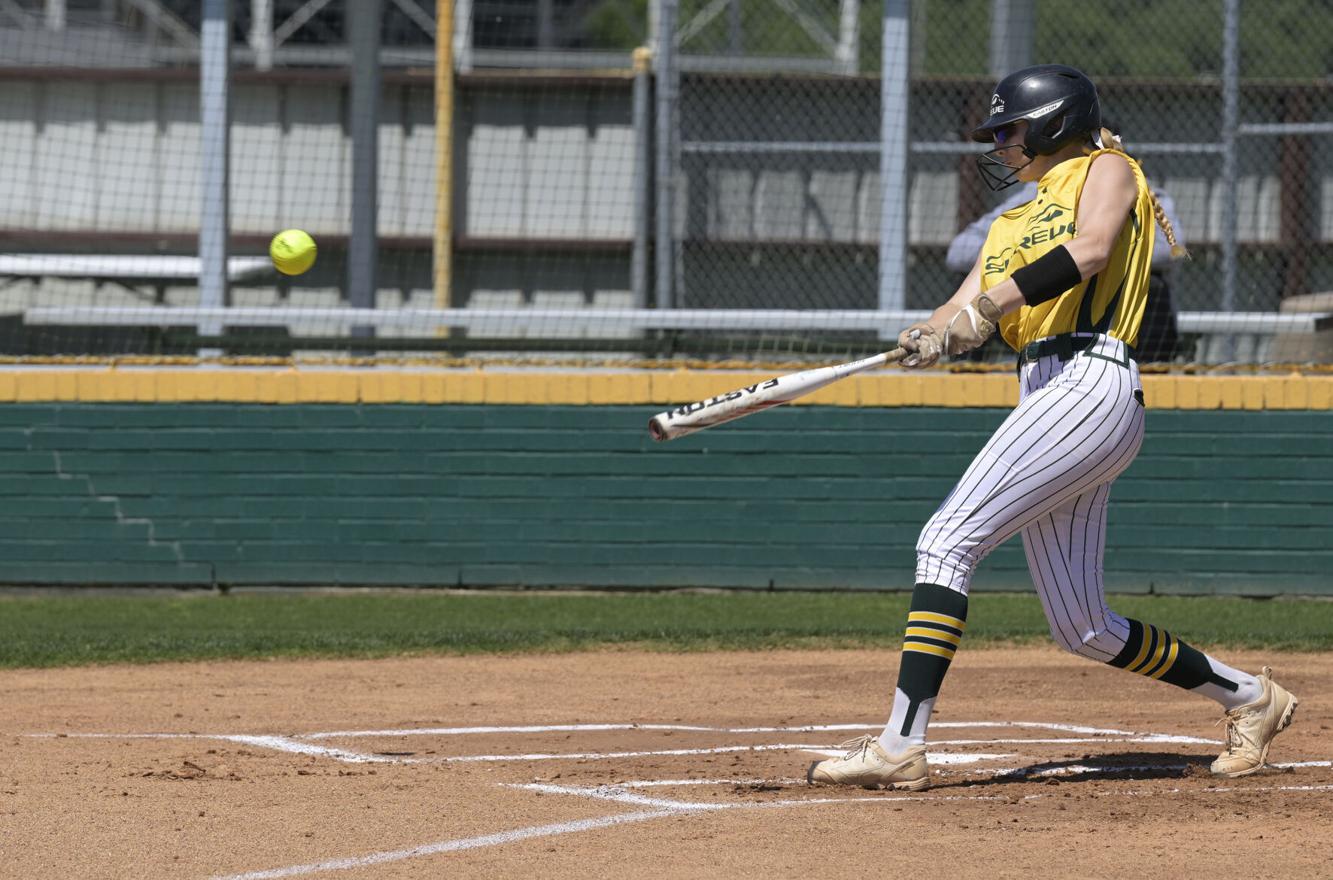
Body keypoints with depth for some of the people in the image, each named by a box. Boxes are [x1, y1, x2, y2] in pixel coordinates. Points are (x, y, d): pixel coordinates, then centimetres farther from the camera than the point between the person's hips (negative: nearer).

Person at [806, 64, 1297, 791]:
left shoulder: (1106, 169, 7)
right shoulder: (1013, 223, 29)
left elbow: (1090, 250, -15)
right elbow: (968, 308, 14)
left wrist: (993, 304, -25)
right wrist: (931, 336, -10)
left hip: (1093, 384, -9)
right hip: (1043, 396, 9)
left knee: (948, 540, -19)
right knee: (1082, 629, 8)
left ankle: (901, 745, -24)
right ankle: (1247, 696, 22)